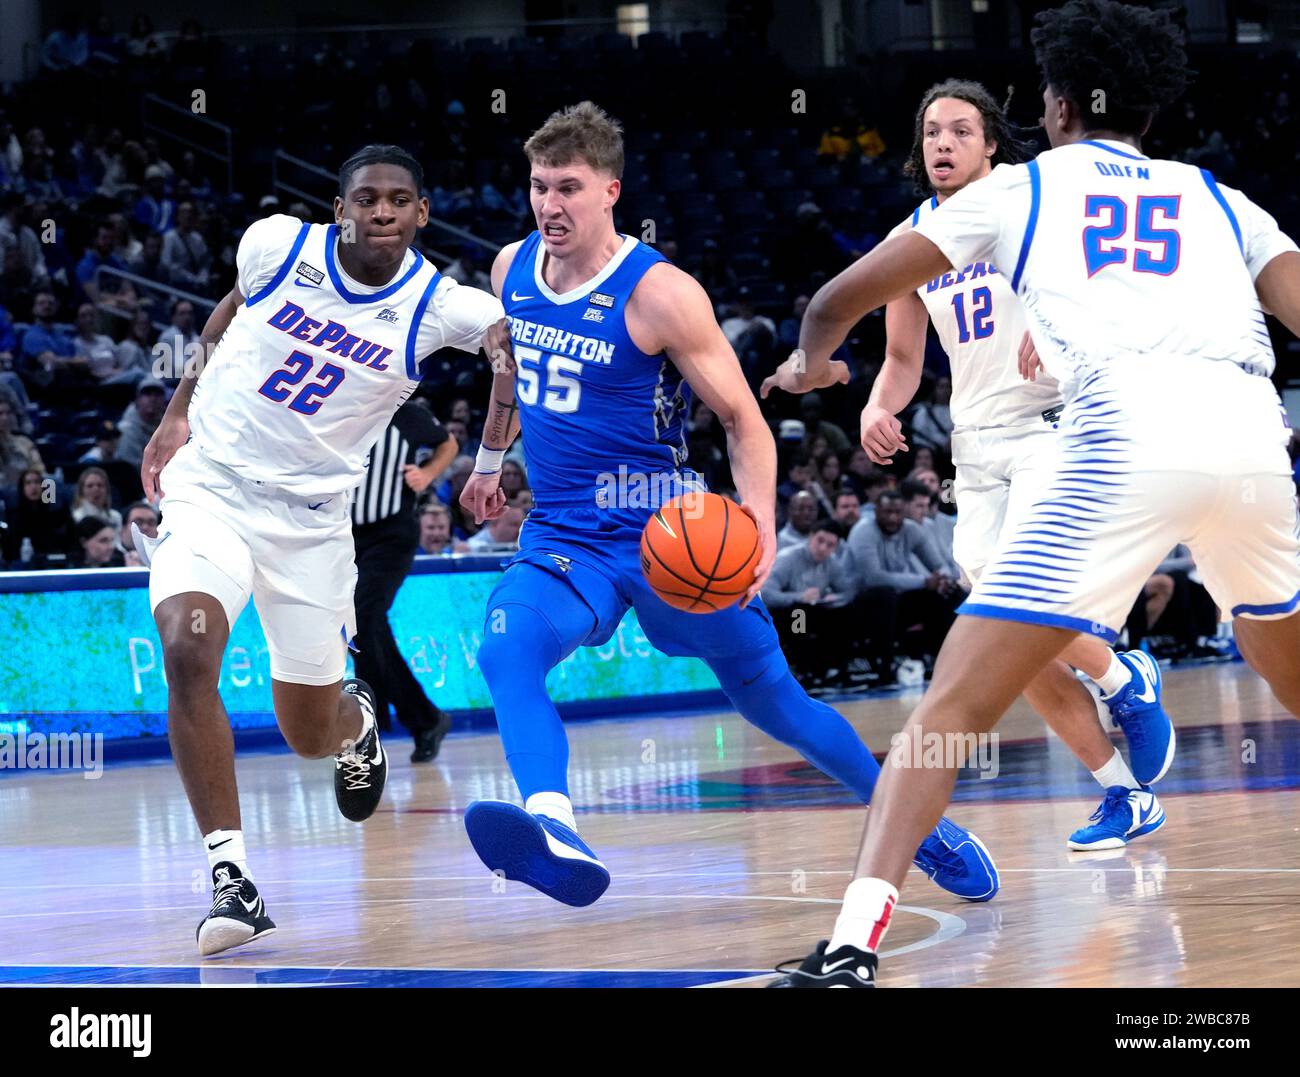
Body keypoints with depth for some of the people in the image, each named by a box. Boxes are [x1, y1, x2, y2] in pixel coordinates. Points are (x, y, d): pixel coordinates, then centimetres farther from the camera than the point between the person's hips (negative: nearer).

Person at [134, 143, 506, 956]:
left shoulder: (437, 304, -11)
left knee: (311, 733, 9)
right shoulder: (277, 245, -7)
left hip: (311, 516, 0)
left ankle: (355, 720, 50)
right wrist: (178, 412, 14)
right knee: (188, 654, -28)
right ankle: (231, 875, -22)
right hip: (209, 485, 0)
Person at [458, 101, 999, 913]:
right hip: (563, 538, 4)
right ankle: (554, 829, -50)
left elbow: (744, 420, -14)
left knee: (776, 702, 5)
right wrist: (489, 461, 35)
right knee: (505, 653, -28)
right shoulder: (512, 270, 2)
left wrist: (759, 519, -30)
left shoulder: (660, 294, -17)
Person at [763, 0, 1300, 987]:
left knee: (956, 704, -3)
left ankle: (855, 941, -18)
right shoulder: (1219, 200, 28)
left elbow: (838, 302, 25)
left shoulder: (1019, 187, 22)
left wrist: (811, 362, 46)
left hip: (1126, 440, -3)